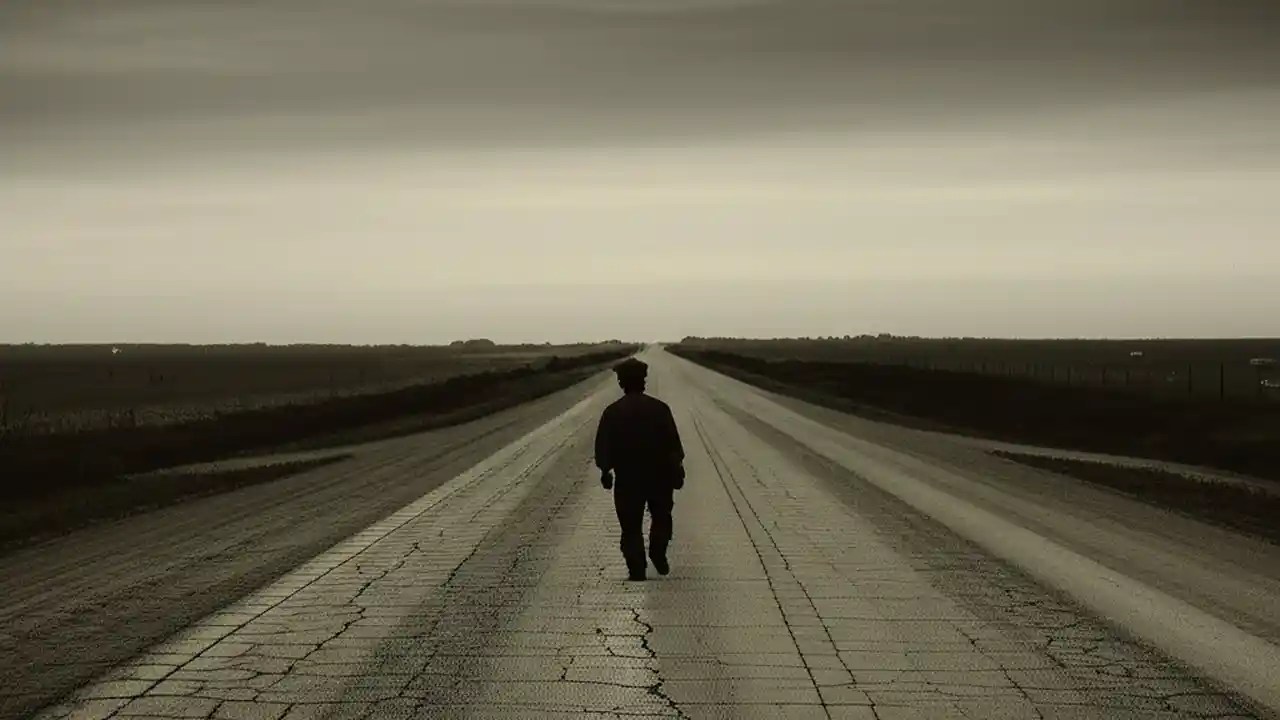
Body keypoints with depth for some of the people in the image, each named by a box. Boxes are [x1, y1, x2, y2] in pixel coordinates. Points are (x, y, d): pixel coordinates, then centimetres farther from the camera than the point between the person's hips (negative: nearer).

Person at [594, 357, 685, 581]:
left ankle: (637, 571, 6)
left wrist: (605, 471, 11)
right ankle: (658, 556, 16)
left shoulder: (612, 413, -6)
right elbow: (674, 444, -5)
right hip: (660, 476, 1)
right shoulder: (660, 409, -7)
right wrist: (677, 470, 4)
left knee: (631, 527, 7)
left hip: (627, 479, 0)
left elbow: (603, 447, -2)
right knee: (661, 517, 23)